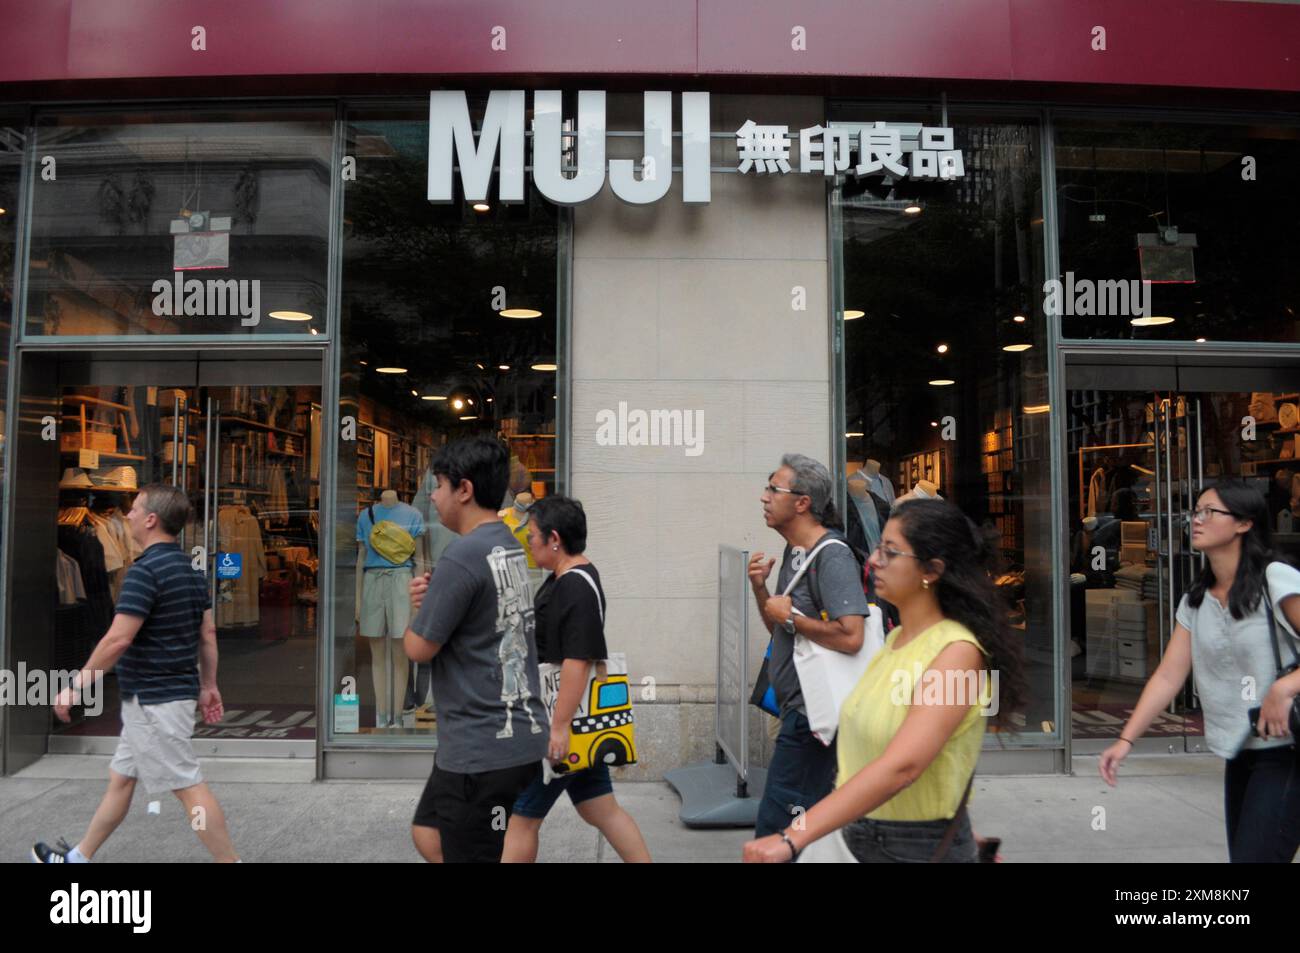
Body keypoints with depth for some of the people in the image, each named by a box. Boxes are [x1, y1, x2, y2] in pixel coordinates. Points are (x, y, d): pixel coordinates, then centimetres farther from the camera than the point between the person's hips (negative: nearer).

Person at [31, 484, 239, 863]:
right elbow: (208, 633, 12)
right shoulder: (190, 568, 9)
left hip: (153, 700, -10)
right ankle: (78, 857, 35)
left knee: (188, 787, -4)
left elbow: (118, 639, -23)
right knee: (120, 778, 21)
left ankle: (231, 860, 1)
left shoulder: (145, 569, -19)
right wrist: (208, 686, 18)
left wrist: (75, 686, -13)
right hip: (175, 691, 10)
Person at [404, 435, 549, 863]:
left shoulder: (462, 556, -20)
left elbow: (419, 648, -13)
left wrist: (418, 611, 7)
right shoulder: (510, 545, 9)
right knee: (428, 834, 23)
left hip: (483, 749, -9)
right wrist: (430, 600, -2)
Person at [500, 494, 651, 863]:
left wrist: (559, 727, -25)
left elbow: (577, 662, -26)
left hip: (563, 720, -10)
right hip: (579, 722, 10)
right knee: (600, 809, 15)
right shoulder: (563, 579, 11)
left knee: (521, 816, 3)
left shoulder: (577, 587, -20)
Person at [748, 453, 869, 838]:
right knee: (814, 817, 21)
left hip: (812, 712, -10)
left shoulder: (832, 555, -19)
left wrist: (790, 616, -19)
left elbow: (850, 637, -30)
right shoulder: (793, 551, 11)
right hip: (798, 706, 10)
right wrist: (760, 589, 0)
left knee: (775, 824, -4)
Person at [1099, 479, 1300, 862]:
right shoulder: (1195, 600, 6)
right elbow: (1168, 676, 3)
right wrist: (1126, 739, -3)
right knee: (1241, 854, 14)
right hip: (1240, 754, 7)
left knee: (1255, 854, -11)